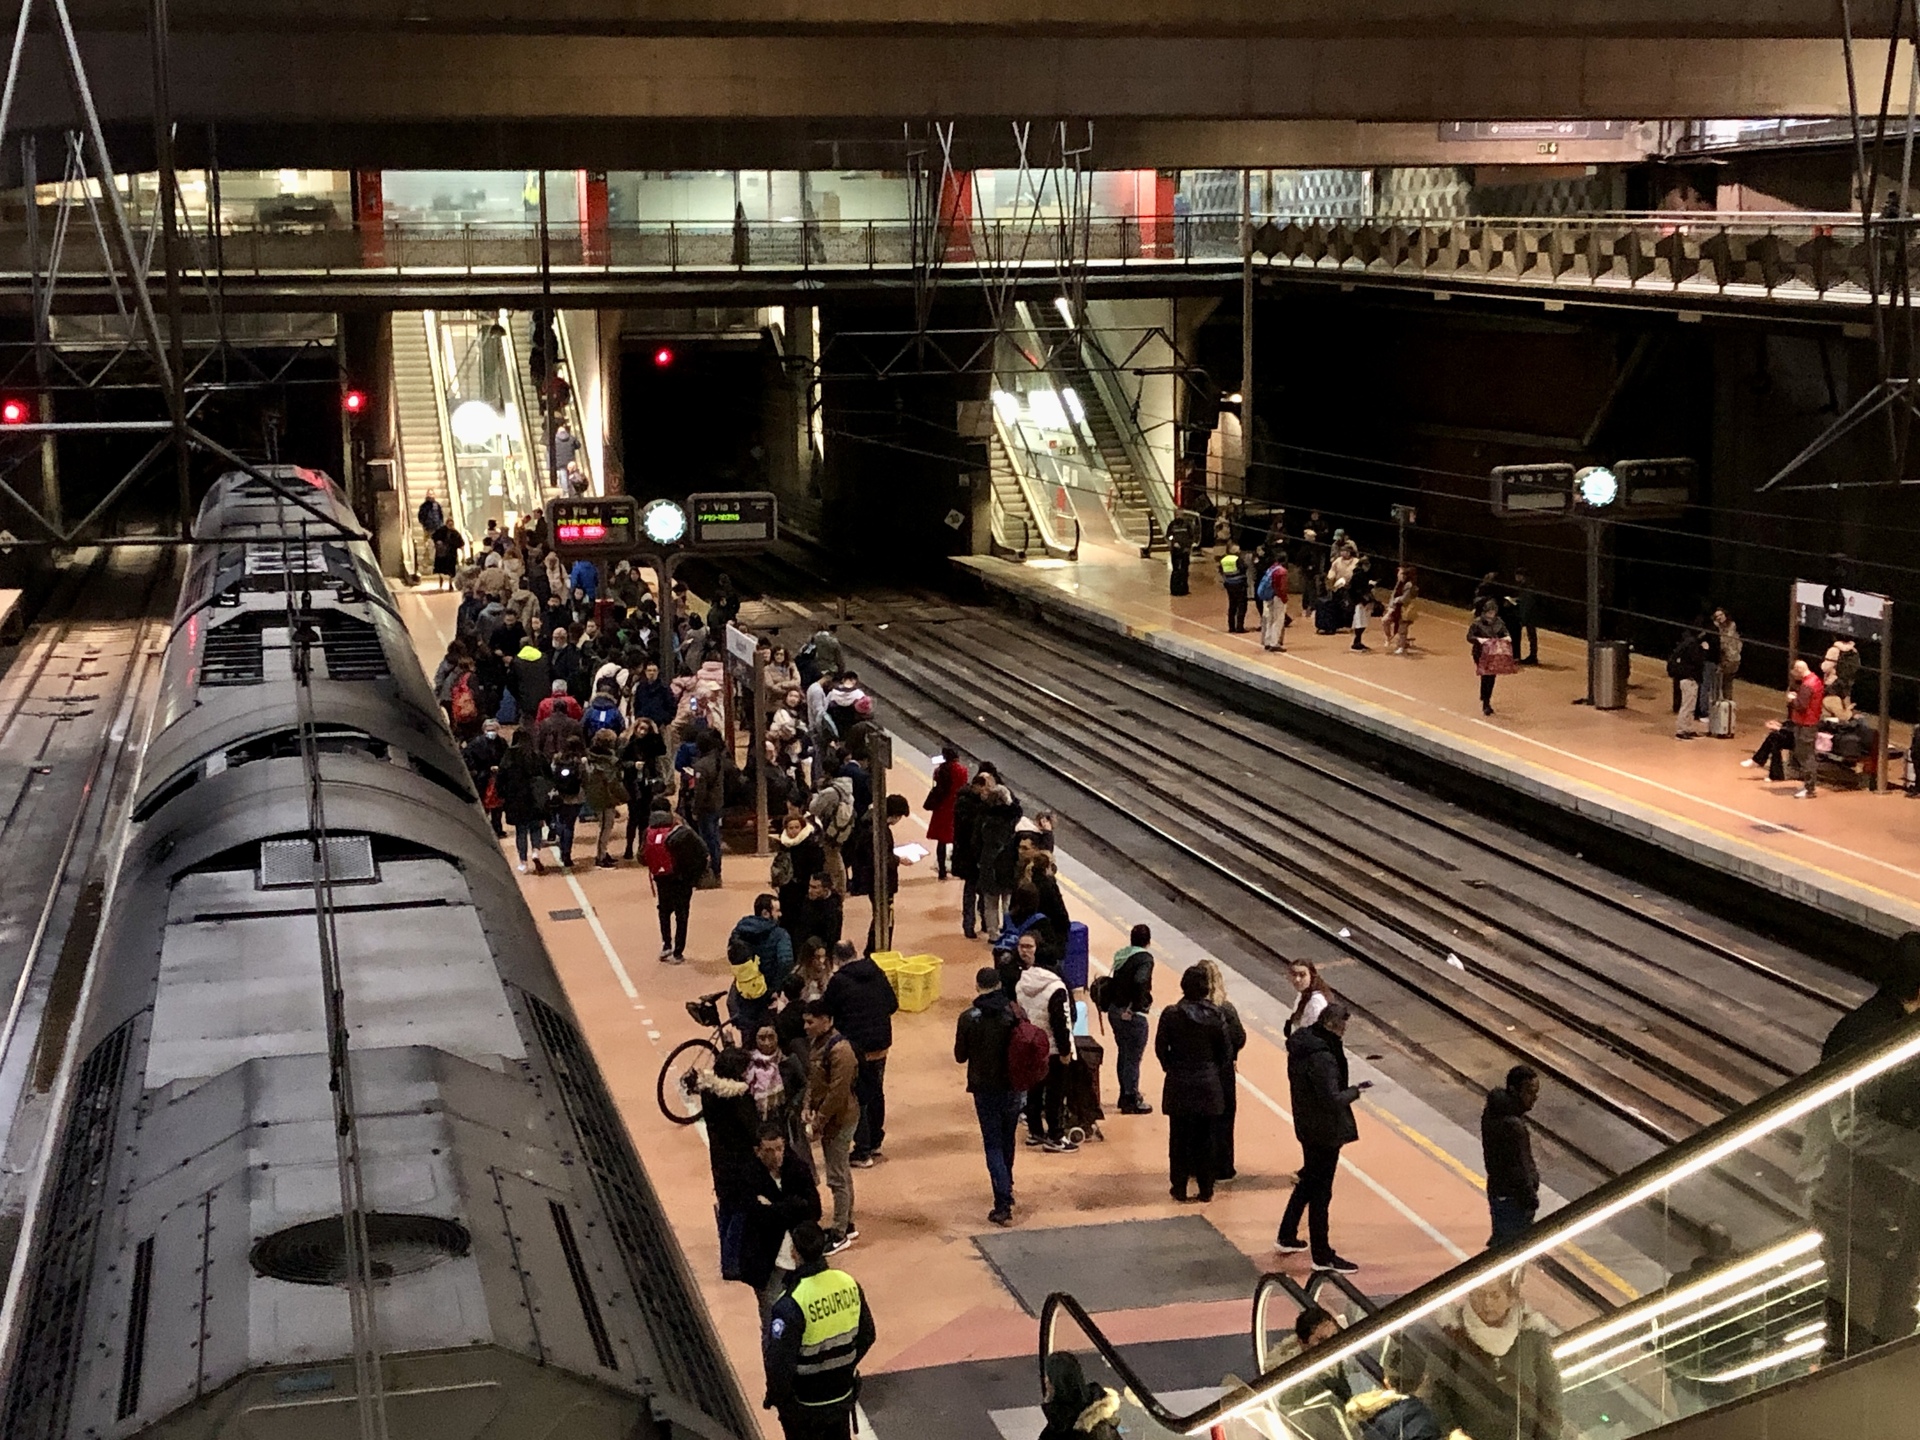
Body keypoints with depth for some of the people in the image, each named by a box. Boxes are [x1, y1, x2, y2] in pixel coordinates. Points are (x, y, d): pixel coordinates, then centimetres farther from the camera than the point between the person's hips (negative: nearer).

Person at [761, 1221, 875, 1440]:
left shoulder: (790, 1306, -31)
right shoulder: (849, 1284, -12)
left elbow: (780, 1364, -25)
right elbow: (866, 1336, 2)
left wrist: (775, 1397, -6)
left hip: (805, 1406, -5)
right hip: (843, 1395, 5)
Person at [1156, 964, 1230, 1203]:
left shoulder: (1170, 1015, -13)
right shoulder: (1216, 1017, -10)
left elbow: (1161, 1049, -5)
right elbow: (1226, 1053, -2)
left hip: (1178, 1085, -1)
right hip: (1208, 1086, 1)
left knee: (1179, 1138, 11)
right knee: (1205, 1139, 11)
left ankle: (1180, 1188, 16)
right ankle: (1205, 1190, 17)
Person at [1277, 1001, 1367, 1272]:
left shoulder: (1301, 1045, 0)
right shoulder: (1322, 1058, -28)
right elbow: (1332, 1100, -29)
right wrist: (1356, 1090, -12)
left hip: (1307, 1126, 9)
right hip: (1324, 1131, -9)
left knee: (1309, 1181, 25)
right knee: (1321, 1191, 3)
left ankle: (1287, 1236, 37)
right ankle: (1323, 1256, 14)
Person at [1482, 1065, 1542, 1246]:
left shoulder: (1493, 1112, -1)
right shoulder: (1512, 1126, -31)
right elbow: (1518, 1170, -24)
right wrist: (1531, 1201, -12)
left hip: (1497, 1189, 9)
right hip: (1512, 1199, -9)